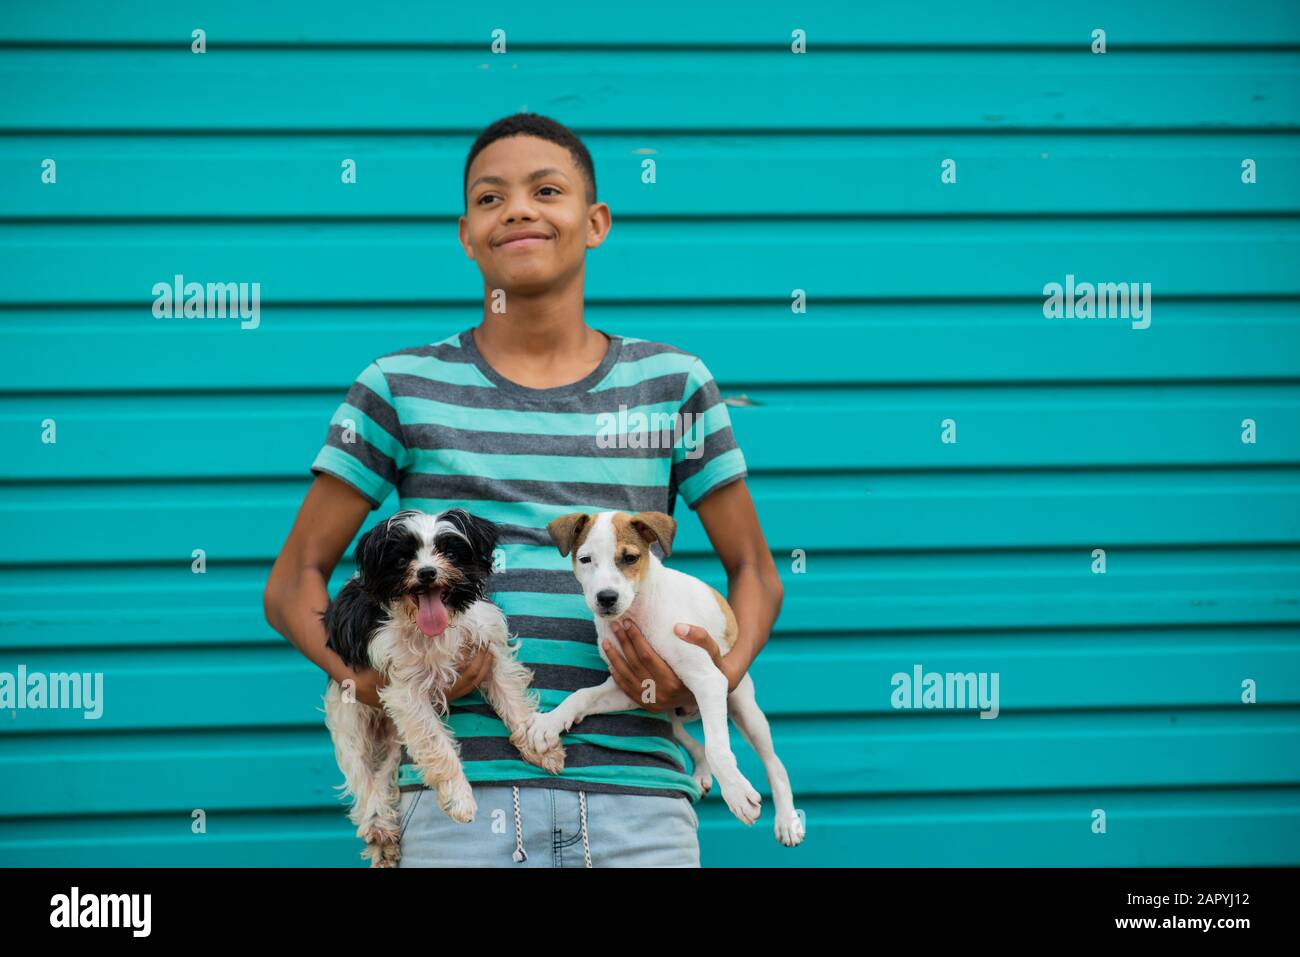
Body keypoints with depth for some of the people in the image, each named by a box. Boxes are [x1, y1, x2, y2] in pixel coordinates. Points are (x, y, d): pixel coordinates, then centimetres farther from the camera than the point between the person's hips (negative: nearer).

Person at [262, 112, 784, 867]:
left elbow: (754, 571, 17)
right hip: (463, 795, -1)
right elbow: (294, 582, 10)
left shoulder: (671, 383, 12)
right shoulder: (405, 388, 9)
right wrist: (364, 679, -10)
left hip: (637, 793, 1)